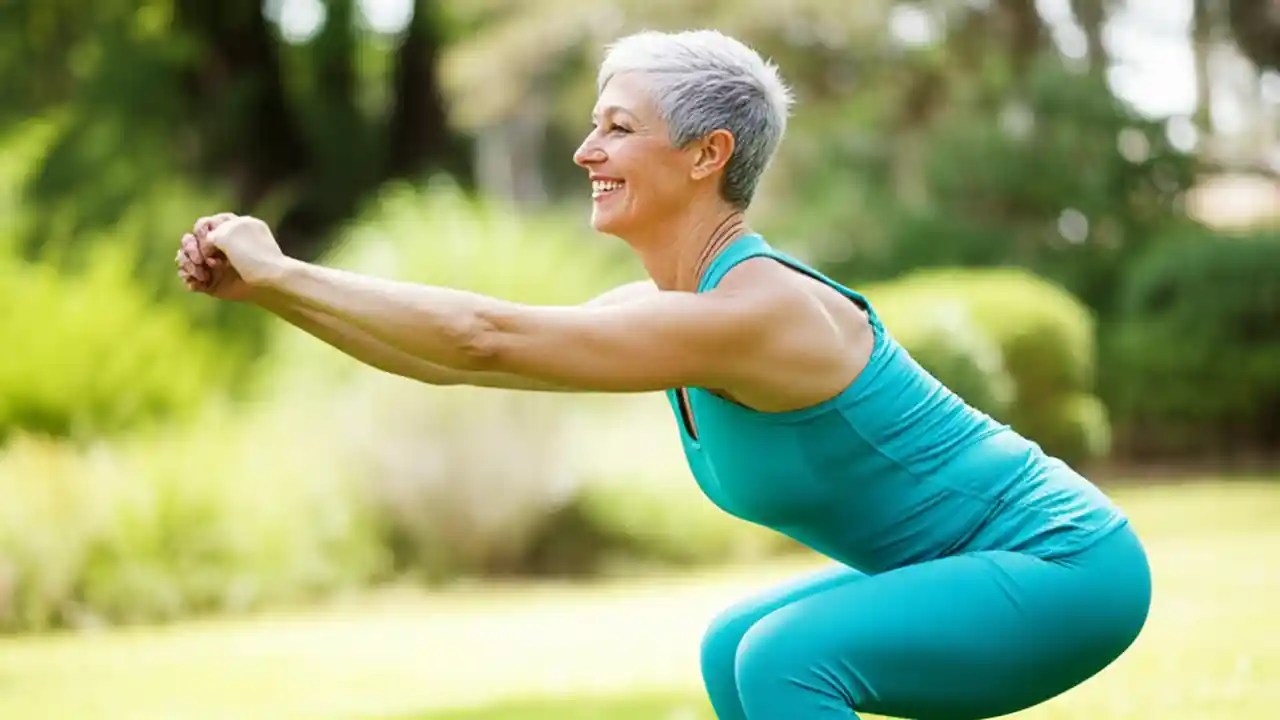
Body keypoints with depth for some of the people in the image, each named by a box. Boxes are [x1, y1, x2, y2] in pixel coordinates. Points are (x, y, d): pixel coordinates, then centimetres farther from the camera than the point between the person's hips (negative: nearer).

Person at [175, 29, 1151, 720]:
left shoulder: (752, 312, -25)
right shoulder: (665, 306, 3)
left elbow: (486, 339, -27)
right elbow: (453, 361, 2)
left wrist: (281, 273, -21)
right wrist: (266, 286, -5)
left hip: (1068, 565, -10)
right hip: (997, 564, 10)